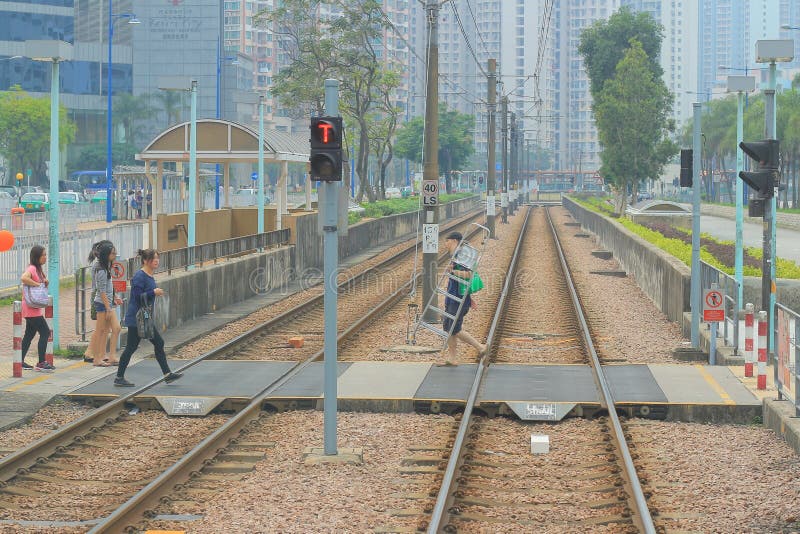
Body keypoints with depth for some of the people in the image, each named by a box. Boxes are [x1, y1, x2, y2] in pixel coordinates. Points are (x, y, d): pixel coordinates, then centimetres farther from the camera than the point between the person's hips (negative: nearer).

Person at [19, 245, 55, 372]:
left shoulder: (38, 269, 14)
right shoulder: (32, 268, -17)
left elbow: (42, 283, 24)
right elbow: (23, 278, -36)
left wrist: (45, 282, 2)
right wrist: (37, 284, -26)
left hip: (35, 308, 10)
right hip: (31, 308, -10)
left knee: (29, 334, 13)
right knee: (45, 332, -10)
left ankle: (21, 362, 18)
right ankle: (41, 363, -7)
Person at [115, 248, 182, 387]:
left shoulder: (149, 276, 11)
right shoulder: (139, 276, -17)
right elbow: (137, 296, -24)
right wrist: (153, 292, -24)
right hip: (136, 319, -10)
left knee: (159, 344, 8)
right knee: (131, 347, -2)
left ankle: (167, 375, 12)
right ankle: (119, 378, 7)